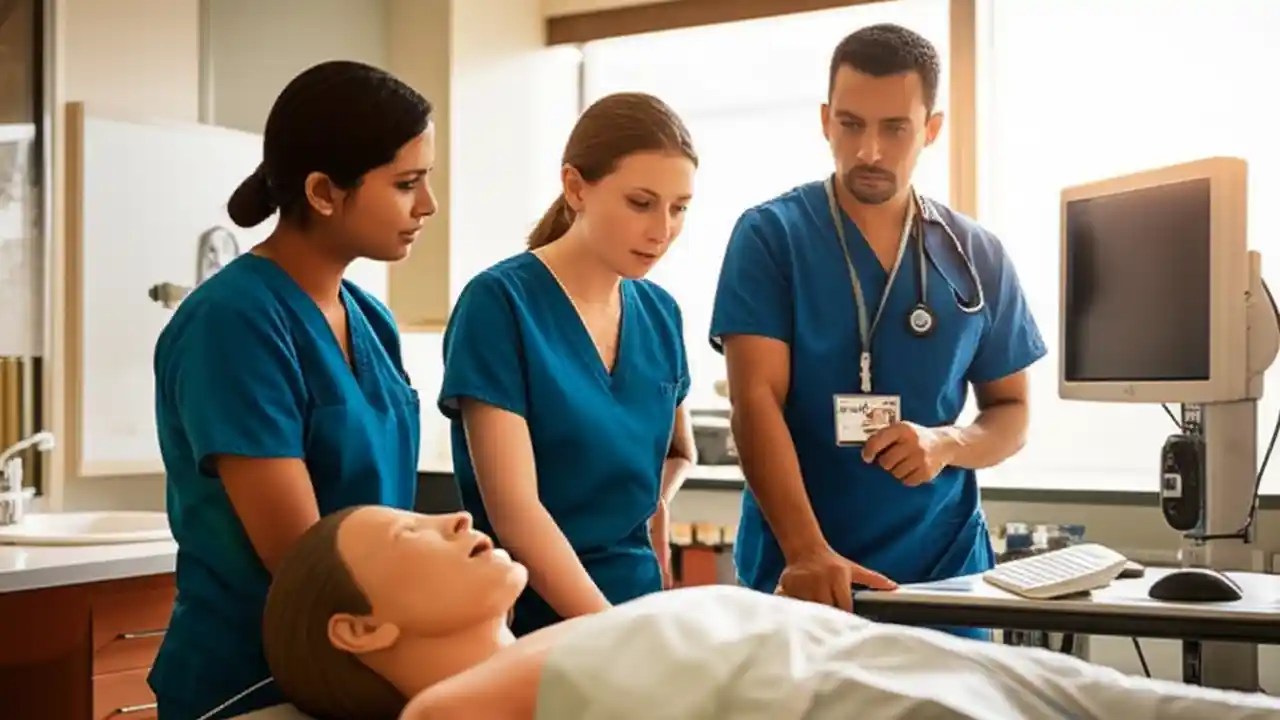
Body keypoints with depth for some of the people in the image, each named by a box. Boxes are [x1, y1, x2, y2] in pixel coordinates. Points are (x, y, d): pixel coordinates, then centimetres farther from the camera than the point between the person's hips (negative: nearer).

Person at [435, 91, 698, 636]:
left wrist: (653, 508, -1)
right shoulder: (500, 302, -14)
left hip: (640, 602, 5)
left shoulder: (661, 315, 2)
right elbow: (513, 509, -19)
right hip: (534, 618, -5)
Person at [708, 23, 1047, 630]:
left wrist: (947, 443, -13)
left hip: (946, 569, 3)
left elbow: (1012, 411, 10)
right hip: (802, 576, -2)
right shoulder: (769, 237, -5)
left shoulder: (978, 257, 4)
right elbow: (755, 402, -13)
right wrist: (806, 550, -26)